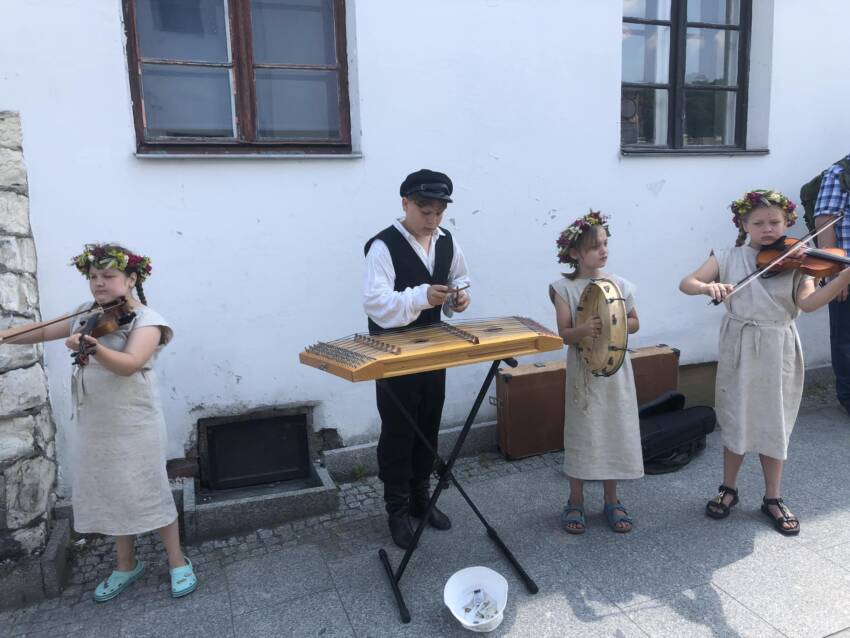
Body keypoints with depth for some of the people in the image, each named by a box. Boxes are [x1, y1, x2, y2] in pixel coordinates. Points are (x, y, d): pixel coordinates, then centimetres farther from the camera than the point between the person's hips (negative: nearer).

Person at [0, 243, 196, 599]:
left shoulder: (146, 320, -13)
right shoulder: (86, 317, 8)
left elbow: (128, 364, -29)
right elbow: (44, 332, 17)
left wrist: (91, 347, -45)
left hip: (134, 425, -6)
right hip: (95, 426, 7)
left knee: (148, 492, -1)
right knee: (111, 494, 14)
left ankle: (178, 562, 15)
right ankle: (126, 565, 30)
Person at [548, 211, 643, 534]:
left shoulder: (619, 284, 1)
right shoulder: (565, 288, -7)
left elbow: (634, 323, 10)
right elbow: (564, 334, -10)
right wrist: (585, 329, -30)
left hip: (615, 369, 3)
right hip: (583, 370, -3)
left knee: (615, 431, 9)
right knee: (582, 433, 5)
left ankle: (611, 501, 26)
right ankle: (575, 502, 22)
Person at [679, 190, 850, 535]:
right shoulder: (728, 258, 0)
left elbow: (808, 303, -16)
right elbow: (686, 283, -10)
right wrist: (709, 286, -32)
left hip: (778, 351, 0)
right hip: (739, 350, 0)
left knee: (773, 423, 9)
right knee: (736, 419, 10)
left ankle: (773, 499, 25)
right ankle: (728, 489, 28)